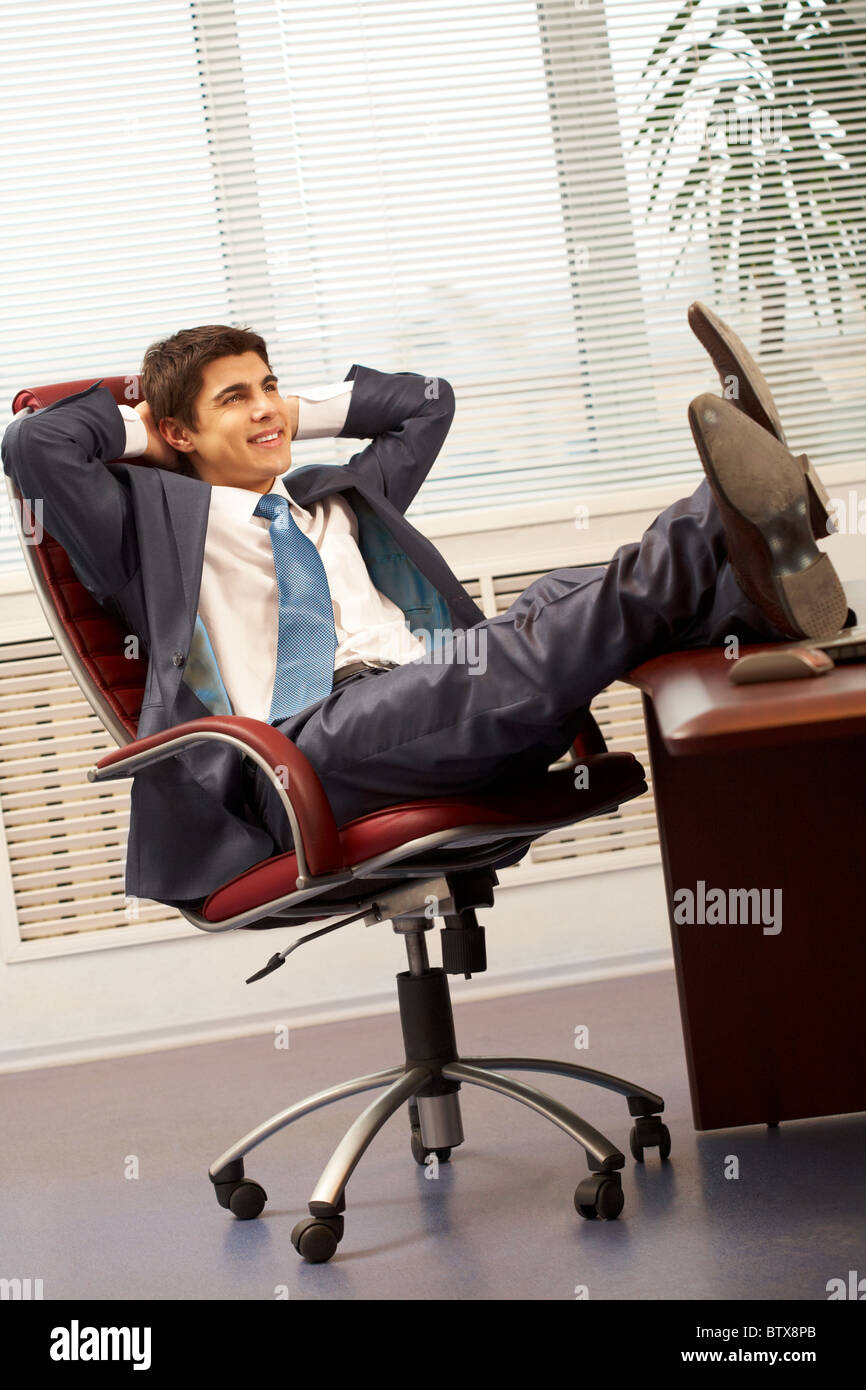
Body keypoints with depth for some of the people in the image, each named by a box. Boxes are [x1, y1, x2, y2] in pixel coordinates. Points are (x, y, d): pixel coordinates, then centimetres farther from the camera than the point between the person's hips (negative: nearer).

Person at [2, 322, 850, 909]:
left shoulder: (336, 497, 37)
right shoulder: (156, 514, 18)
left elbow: (425, 400, 49)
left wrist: (299, 415, 39)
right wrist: (140, 428, 20)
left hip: (421, 718, 7)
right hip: (301, 753, -7)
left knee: (558, 604, -24)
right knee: (511, 655, -35)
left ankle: (746, 592, -48)